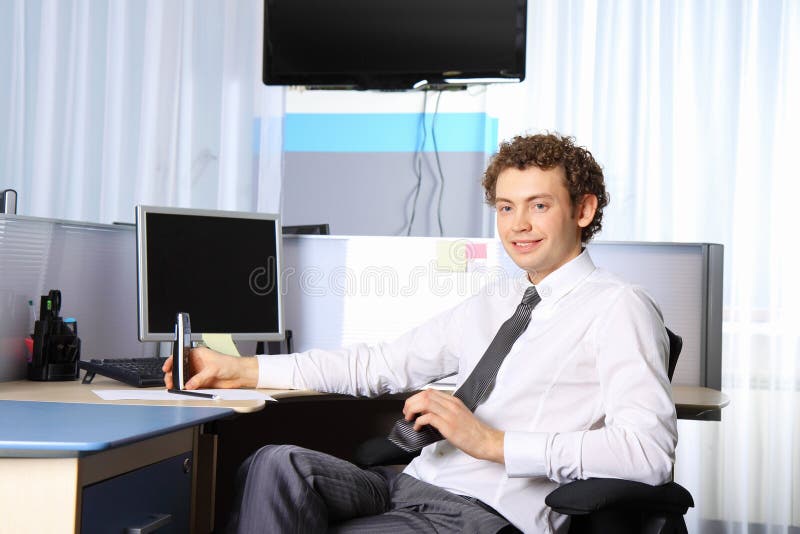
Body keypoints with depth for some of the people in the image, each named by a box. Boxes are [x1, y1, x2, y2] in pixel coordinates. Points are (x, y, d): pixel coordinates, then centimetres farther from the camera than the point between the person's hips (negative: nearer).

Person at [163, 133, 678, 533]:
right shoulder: (489, 306, 23)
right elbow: (381, 364, 23)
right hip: (413, 484, 8)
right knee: (279, 464, -20)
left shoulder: (617, 308, -2)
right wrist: (243, 370, 15)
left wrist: (493, 442, -20)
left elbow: (651, 450, -17)